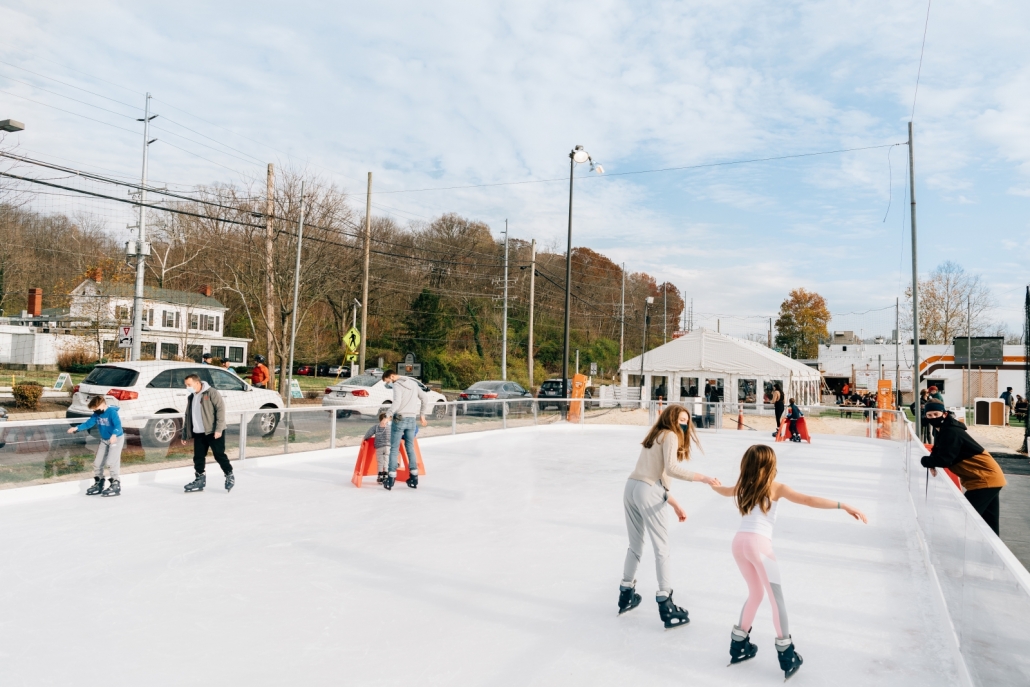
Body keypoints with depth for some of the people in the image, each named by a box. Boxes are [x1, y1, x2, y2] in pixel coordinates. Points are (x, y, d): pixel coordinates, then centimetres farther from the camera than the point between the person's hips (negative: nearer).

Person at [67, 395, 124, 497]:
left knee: (111, 462, -17)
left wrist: (114, 435, -50)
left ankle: (115, 485, -8)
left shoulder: (112, 412, -23)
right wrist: (77, 428, -10)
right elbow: (88, 423, 4)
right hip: (104, 440, 9)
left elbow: (118, 425, -34)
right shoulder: (96, 414, 0)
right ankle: (98, 484, 28)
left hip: (116, 439, -9)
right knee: (97, 463, 12)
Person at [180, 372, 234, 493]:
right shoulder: (191, 397, 15)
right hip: (198, 433, 7)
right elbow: (187, 416, 21)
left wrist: (218, 429, -21)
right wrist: (185, 435, 19)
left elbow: (220, 409, -16)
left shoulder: (211, 392, -10)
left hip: (214, 432, -7)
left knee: (219, 455, -3)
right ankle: (200, 480, 20)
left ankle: (229, 476, 11)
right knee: (198, 457, 9)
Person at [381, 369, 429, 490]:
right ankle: (414, 478, 13)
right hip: (411, 419, 6)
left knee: (394, 449, 1)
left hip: (399, 419, -6)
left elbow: (396, 402, -24)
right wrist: (422, 414, 21)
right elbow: (425, 398, 15)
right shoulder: (413, 383, 13)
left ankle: (391, 478, 1)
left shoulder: (397, 385, -9)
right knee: (410, 448, 12)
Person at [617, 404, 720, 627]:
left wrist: (675, 505, 23)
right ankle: (665, 604, 1)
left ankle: (626, 594, 31)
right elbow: (671, 468, -16)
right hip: (647, 492, -8)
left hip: (631, 488, 8)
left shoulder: (655, 436, 27)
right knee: (662, 549, 0)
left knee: (635, 545, 20)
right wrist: (701, 477, -14)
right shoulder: (670, 436, 1)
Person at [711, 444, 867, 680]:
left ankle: (739, 646, 29)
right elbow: (809, 500, -9)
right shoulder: (775, 487, 1)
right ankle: (786, 656, 9)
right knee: (776, 598, 5)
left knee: (756, 594, 22)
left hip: (739, 542, 6)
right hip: (758, 544, -6)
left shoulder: (743, 486, 17)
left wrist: (712, 484, 60)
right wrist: (843, 506, -12)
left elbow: (724, 490, 38)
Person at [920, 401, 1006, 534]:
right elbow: (938, 452, 17)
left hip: (984, 480, -10)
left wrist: (924, 460, -10)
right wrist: (932, 463, -5)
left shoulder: (951, 431, -22)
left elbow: (945, 459, -27)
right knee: (989, 524, 15)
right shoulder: (945, 429, 10)